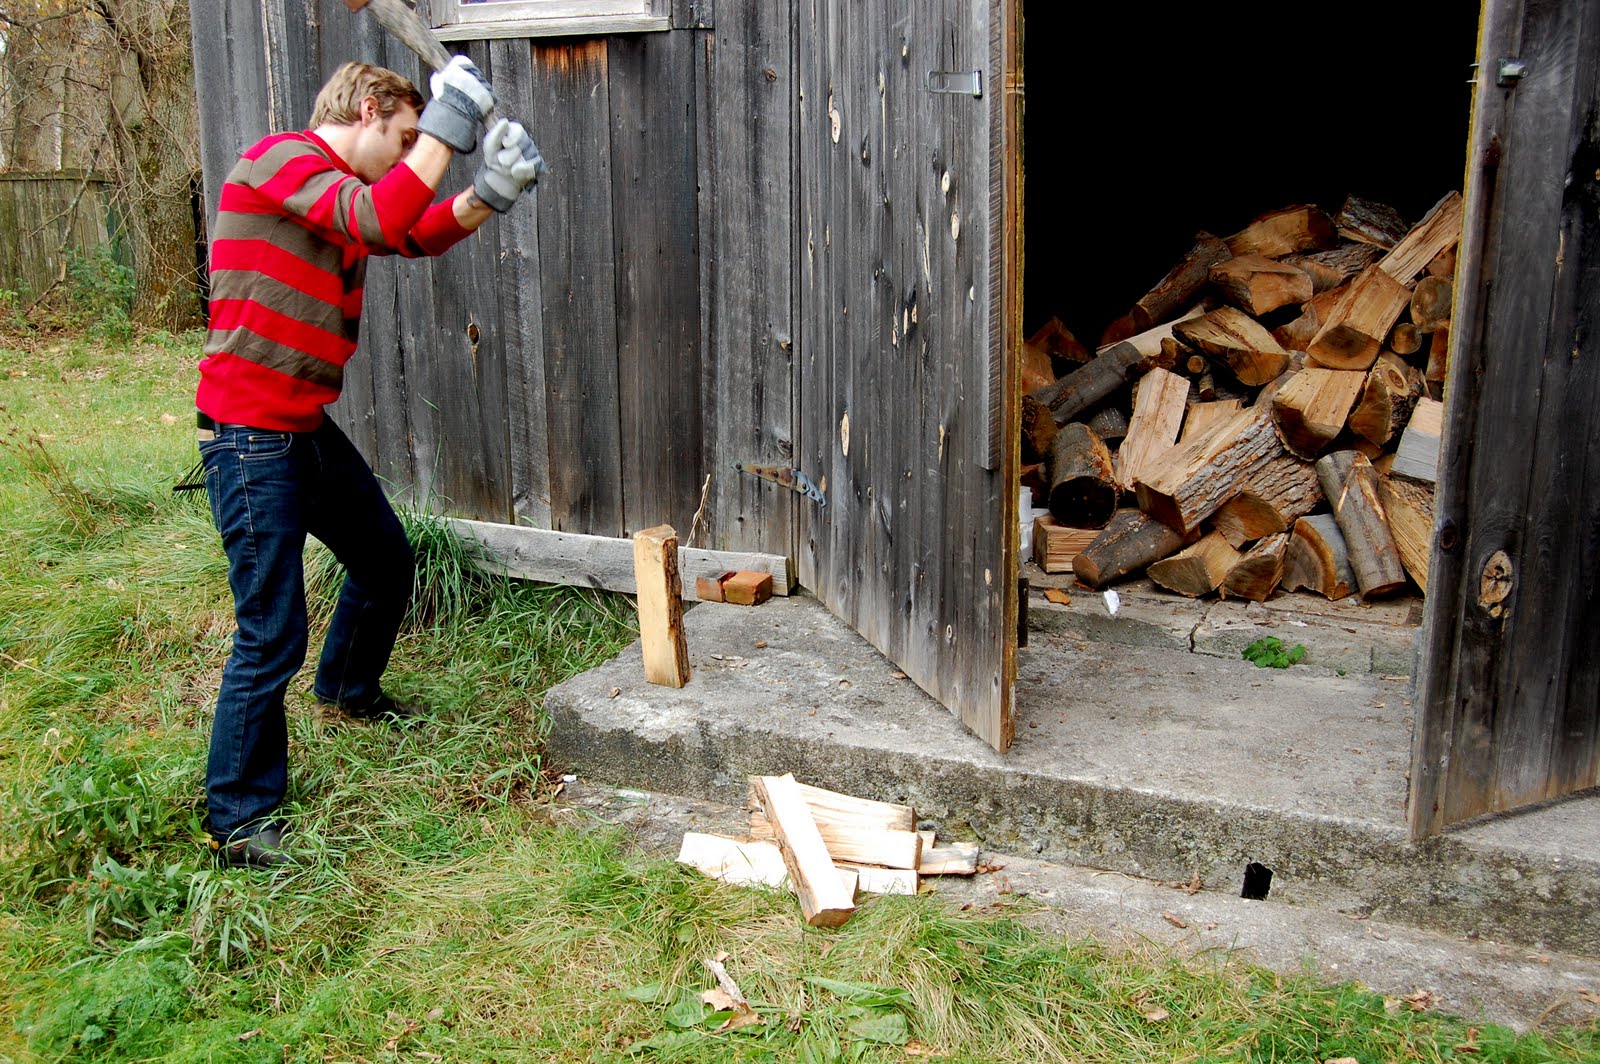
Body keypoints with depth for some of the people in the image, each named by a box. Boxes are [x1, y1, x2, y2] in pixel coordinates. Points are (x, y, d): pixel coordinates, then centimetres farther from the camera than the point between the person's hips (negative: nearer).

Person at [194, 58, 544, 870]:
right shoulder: (281, 159, -14)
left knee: (385, 557, 24)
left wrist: (489, 191, -4)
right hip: (251, 436, -10)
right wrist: (446, 127, -23)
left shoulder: (337, 191, 15)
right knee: (273, 634, -8)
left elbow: (421, 233, 12)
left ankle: (348, 689, 50)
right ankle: (238, 819, 6)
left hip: (307, 428, 10)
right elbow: (382, 220, -29)